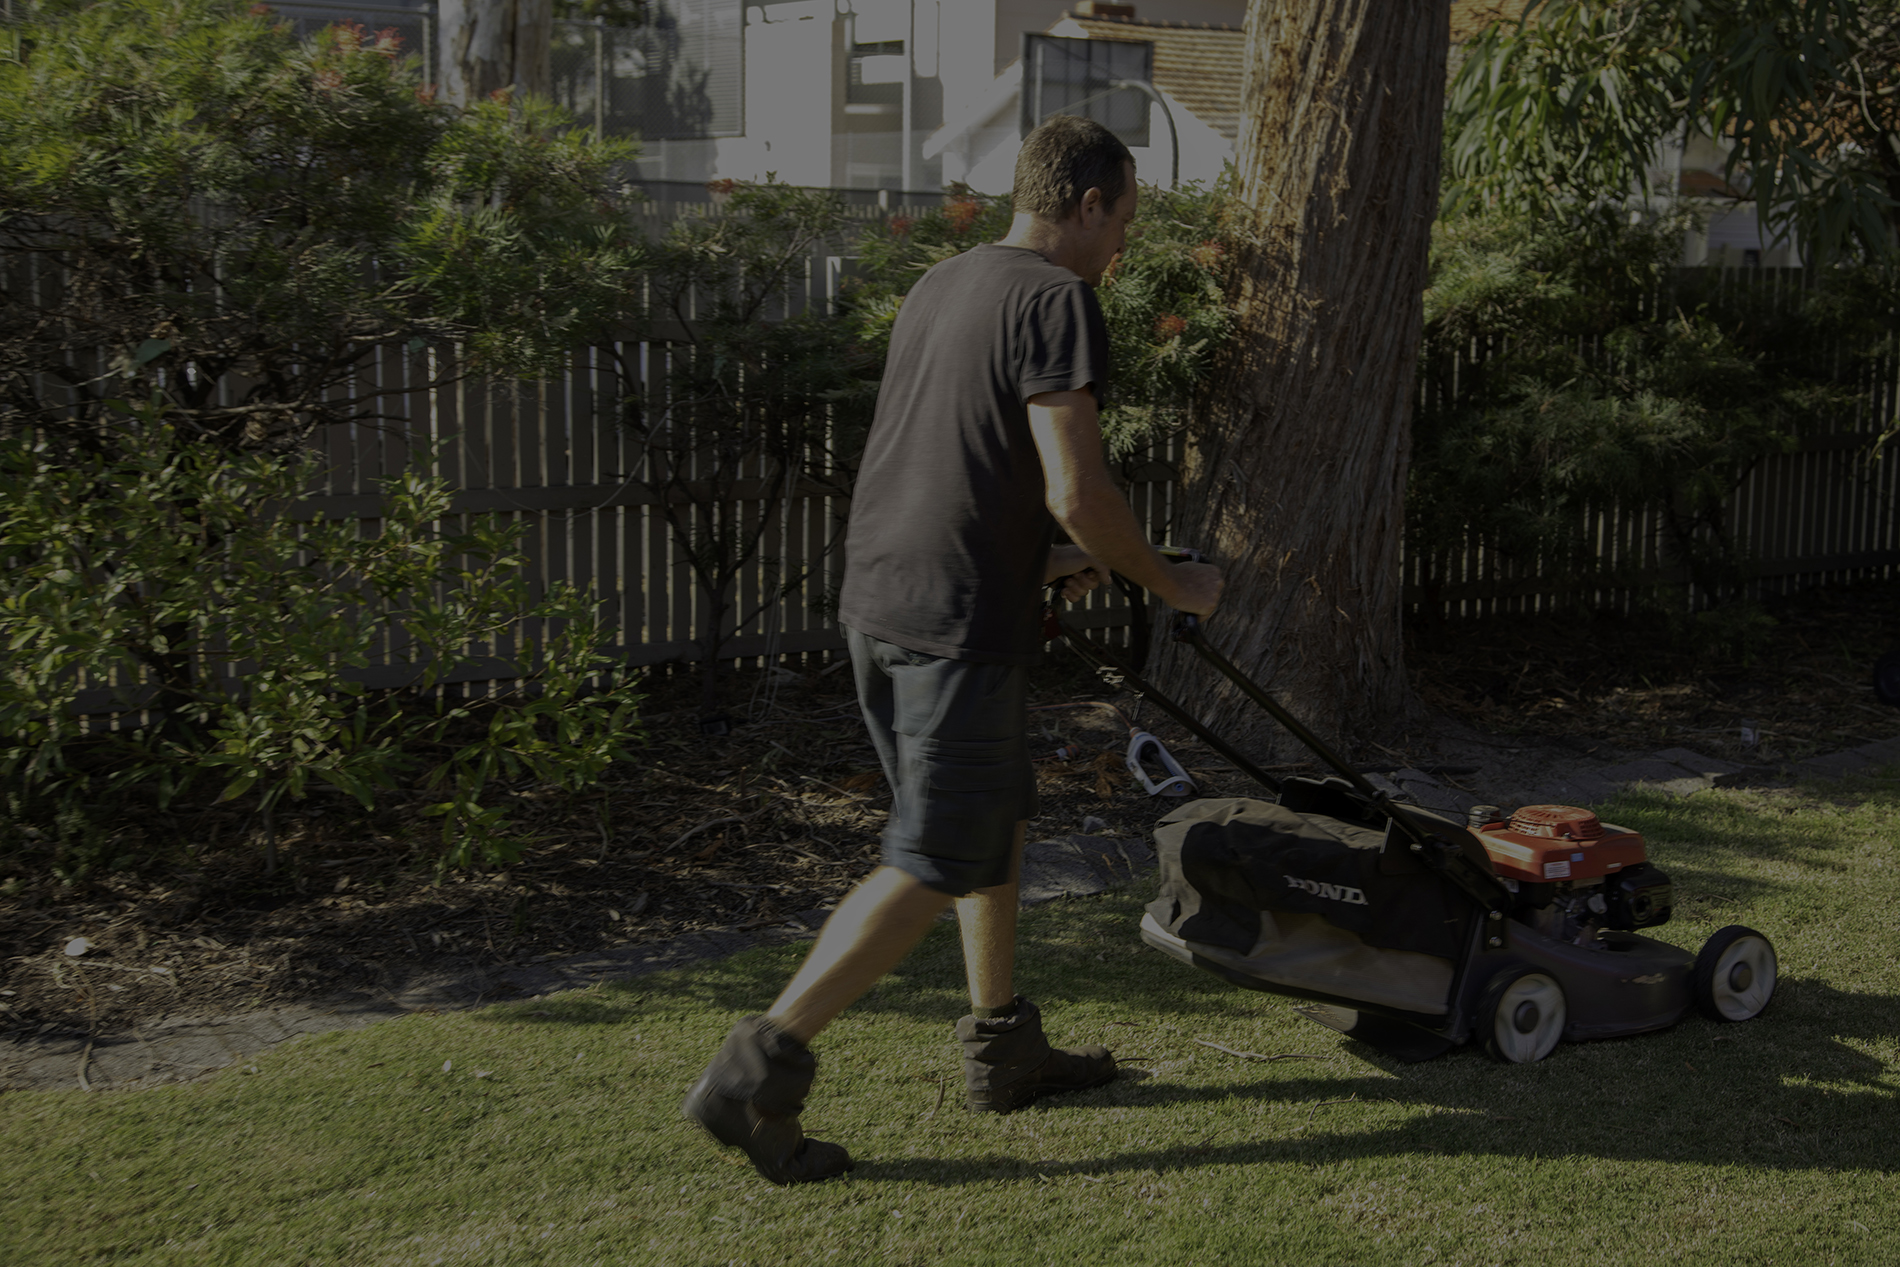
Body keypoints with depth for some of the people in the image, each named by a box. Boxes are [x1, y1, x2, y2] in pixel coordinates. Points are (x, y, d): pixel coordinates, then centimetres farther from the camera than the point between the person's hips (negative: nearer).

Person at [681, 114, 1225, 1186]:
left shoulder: (941, 287, 17)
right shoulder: (1055, 301, -12)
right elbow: (1077, 491, -18)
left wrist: (1042, 559, 27)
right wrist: (1174, 585, -3)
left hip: (879, 604, 10)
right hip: (963, 623, -9)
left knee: (999, 819, 21)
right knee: (937, 865, -4)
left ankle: (1005, 1046, 30)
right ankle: (758, 1071, -6)